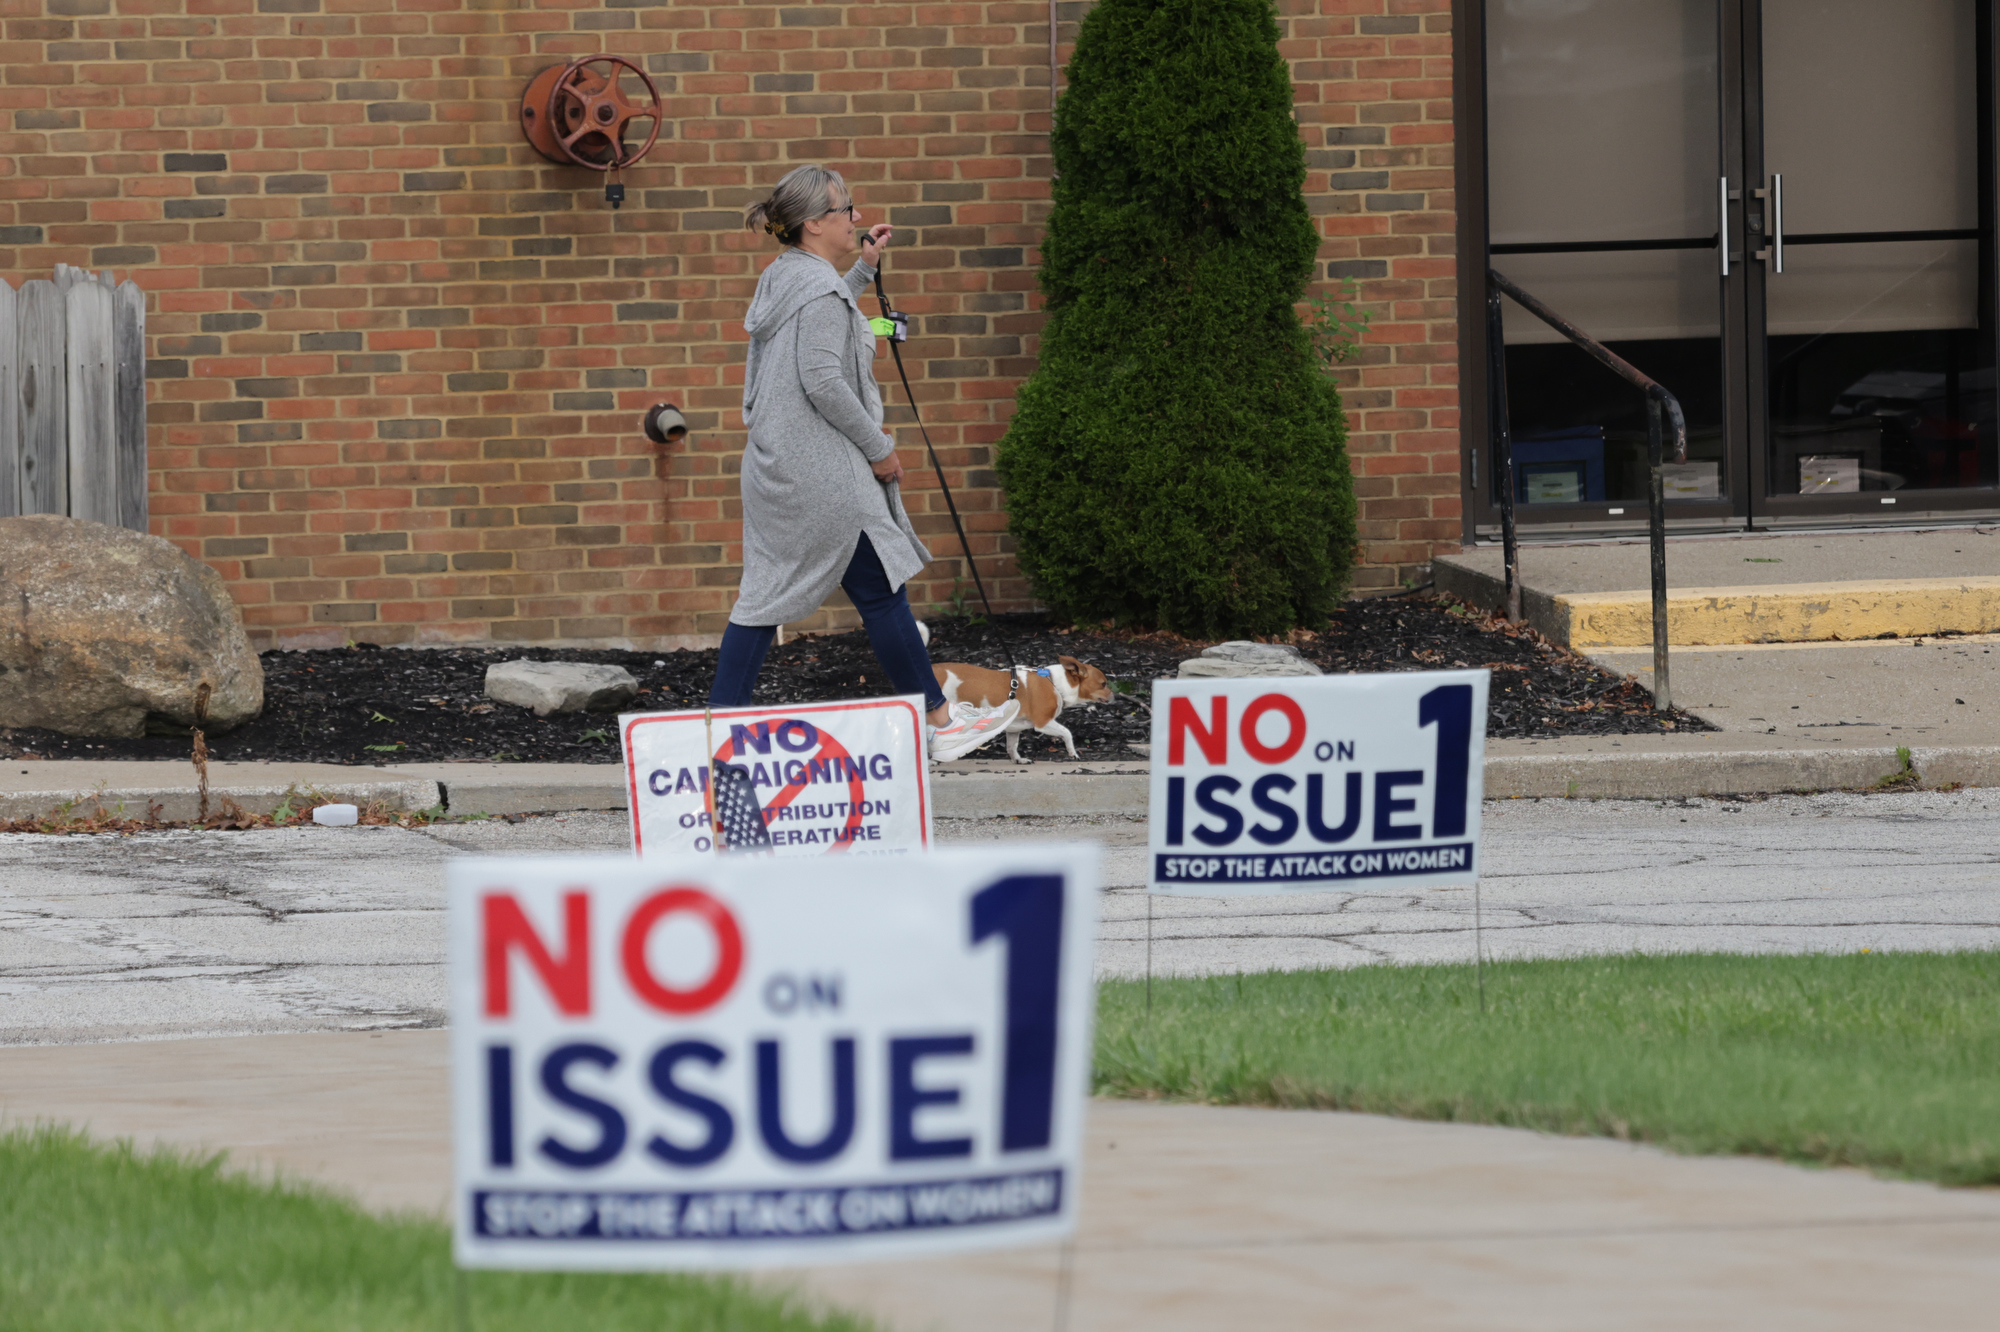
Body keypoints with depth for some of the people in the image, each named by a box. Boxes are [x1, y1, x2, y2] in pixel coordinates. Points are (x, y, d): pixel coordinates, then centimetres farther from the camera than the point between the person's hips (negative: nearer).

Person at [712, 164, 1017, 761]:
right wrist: (878, 447, -15)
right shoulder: (819, 287, -16)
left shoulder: (783, 278, 14)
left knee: (766, 594, 9)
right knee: (881, 590, -2)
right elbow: (823, 381, -23)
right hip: (822, 475, -10)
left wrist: (863, 268, 28)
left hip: (775, 464, 10)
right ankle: (940, 723, 5)